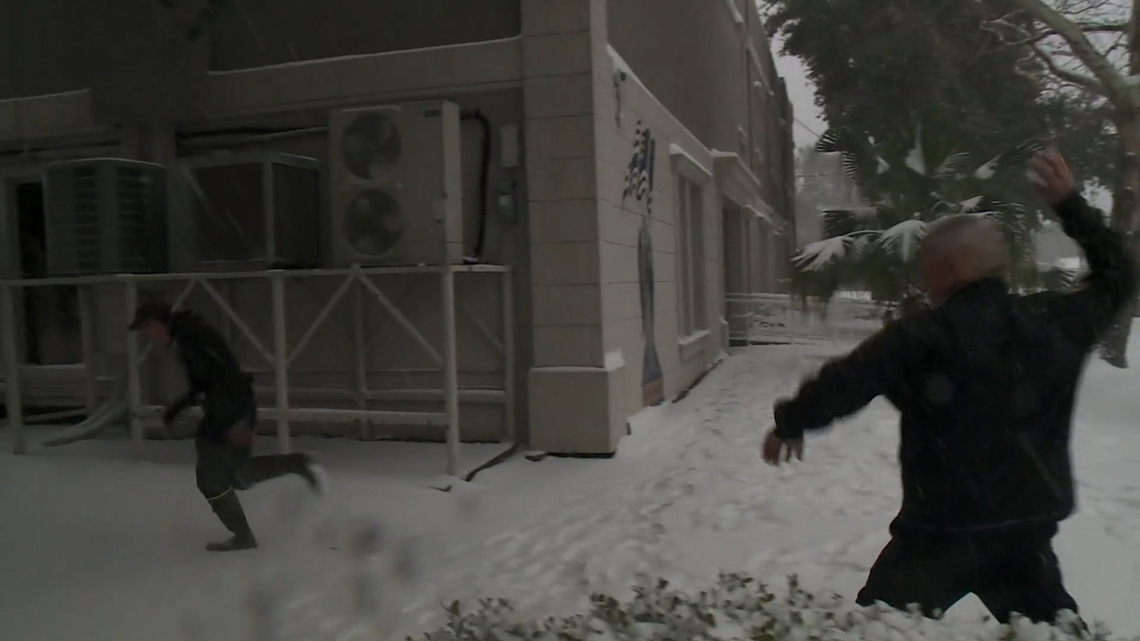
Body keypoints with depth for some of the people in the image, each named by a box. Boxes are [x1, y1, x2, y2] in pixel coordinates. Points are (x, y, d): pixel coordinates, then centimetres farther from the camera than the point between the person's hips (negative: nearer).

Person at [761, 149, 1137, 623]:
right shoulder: (1051, 322, -1)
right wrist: (1070, 203, 16)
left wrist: (789, 423, 0)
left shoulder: (922, 337, -17)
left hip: (946, 529, -5)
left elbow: (843, 383, -17)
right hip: (1031, 525, 6)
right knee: (1050, 625, 25)